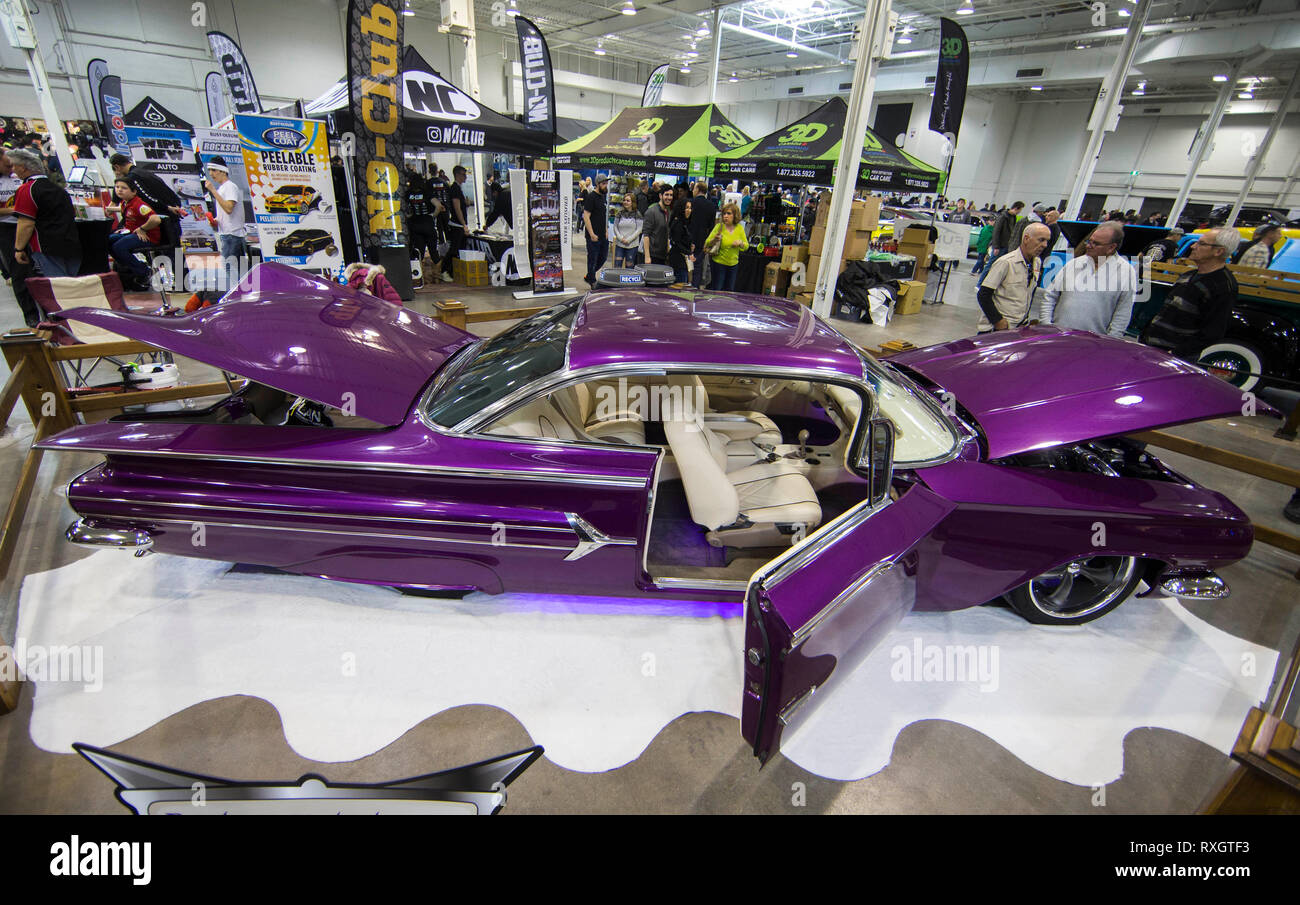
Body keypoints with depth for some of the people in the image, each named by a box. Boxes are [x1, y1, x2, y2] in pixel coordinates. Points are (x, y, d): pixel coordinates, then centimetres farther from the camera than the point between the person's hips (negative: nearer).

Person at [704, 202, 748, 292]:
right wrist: (714, 240, -28)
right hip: (719, 263, -4)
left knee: (729, 290, 14)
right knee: (716, 290, -1)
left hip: (733, 264, 4)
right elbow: (707, 243, -8)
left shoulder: (740, 228, 0)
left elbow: (746, 246, 6)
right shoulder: (719, 226, -9)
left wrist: (740, 243, -15)